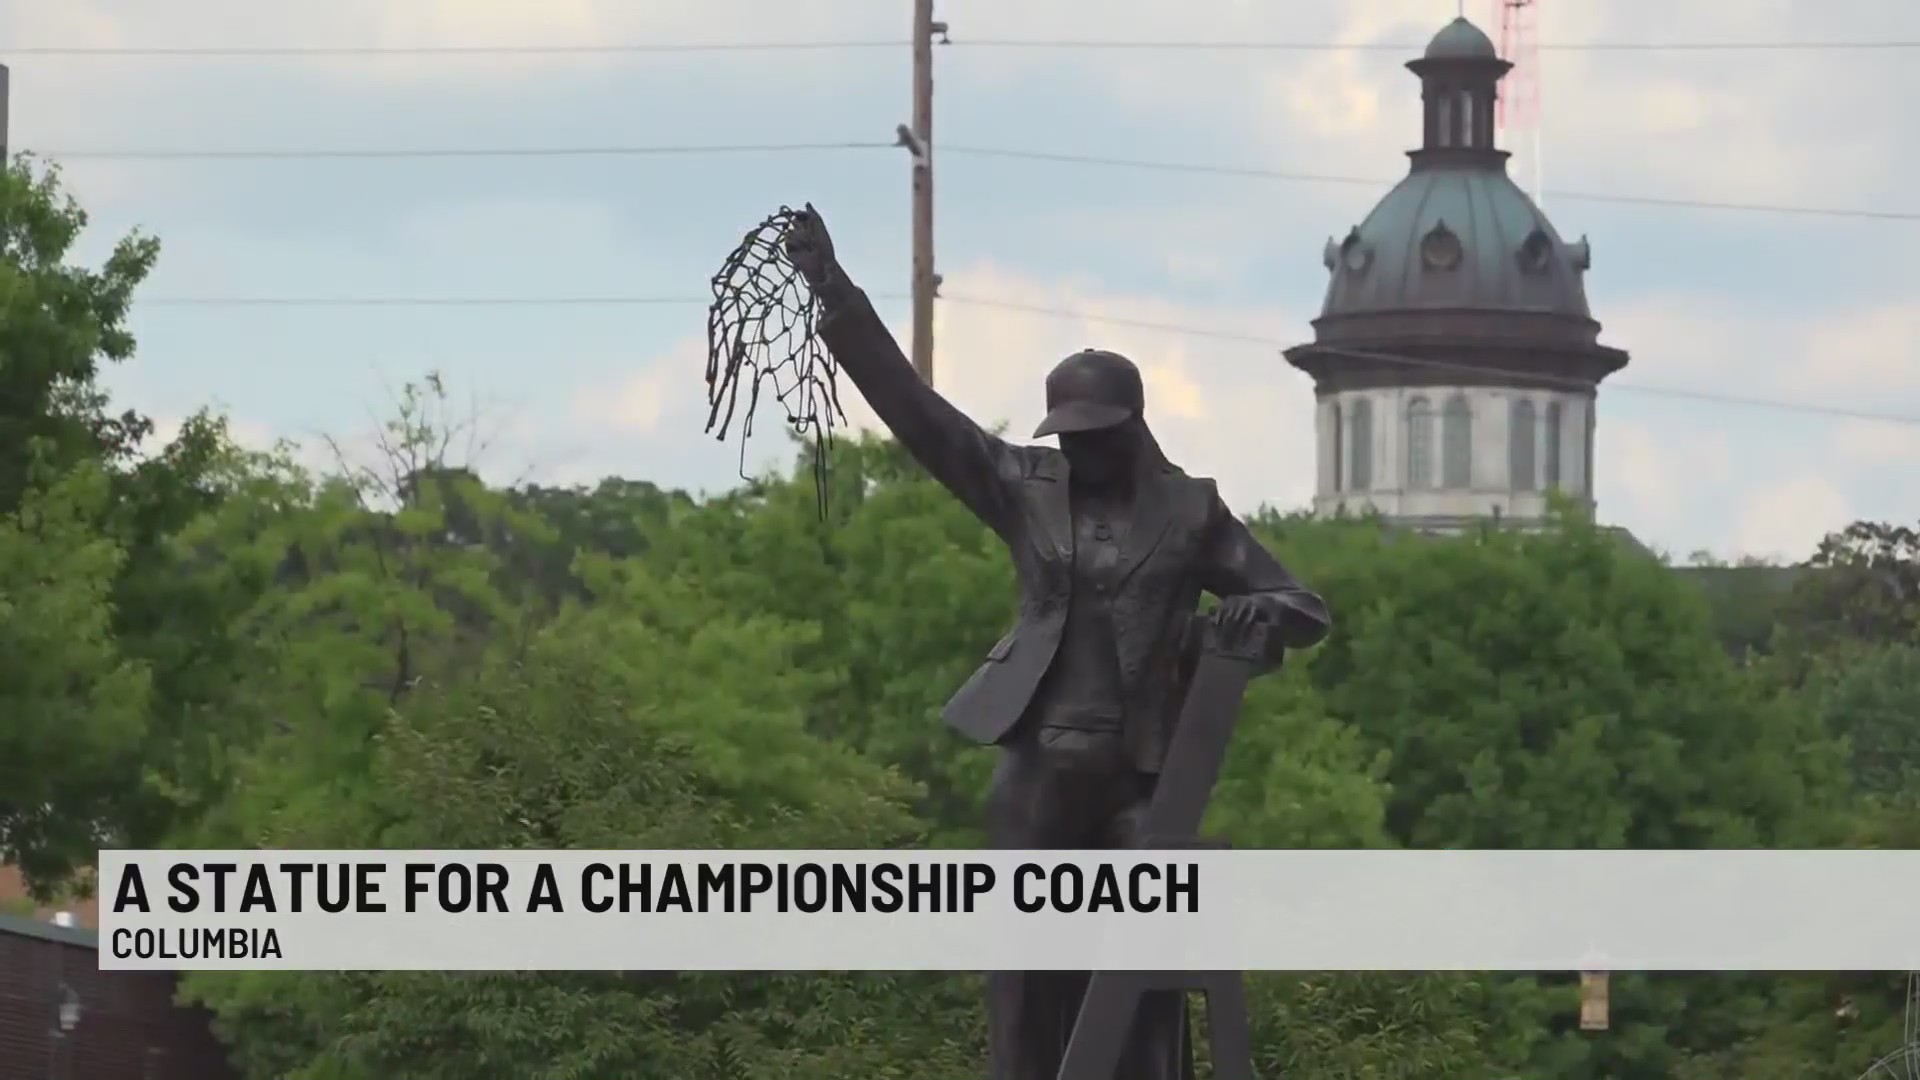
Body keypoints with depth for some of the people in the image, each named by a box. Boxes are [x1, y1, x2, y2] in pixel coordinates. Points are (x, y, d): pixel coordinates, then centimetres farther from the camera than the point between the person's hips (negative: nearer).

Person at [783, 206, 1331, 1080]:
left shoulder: (1187, 512, 5)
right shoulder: (1026, 490, 6)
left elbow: (1307, 610, 8)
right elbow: (913, 407, 0)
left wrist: (1263, 611, -18)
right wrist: (834, 295, -10)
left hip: (1141, 771, -1)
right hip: (1038, 765, 1)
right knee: (1027, 975, 3)